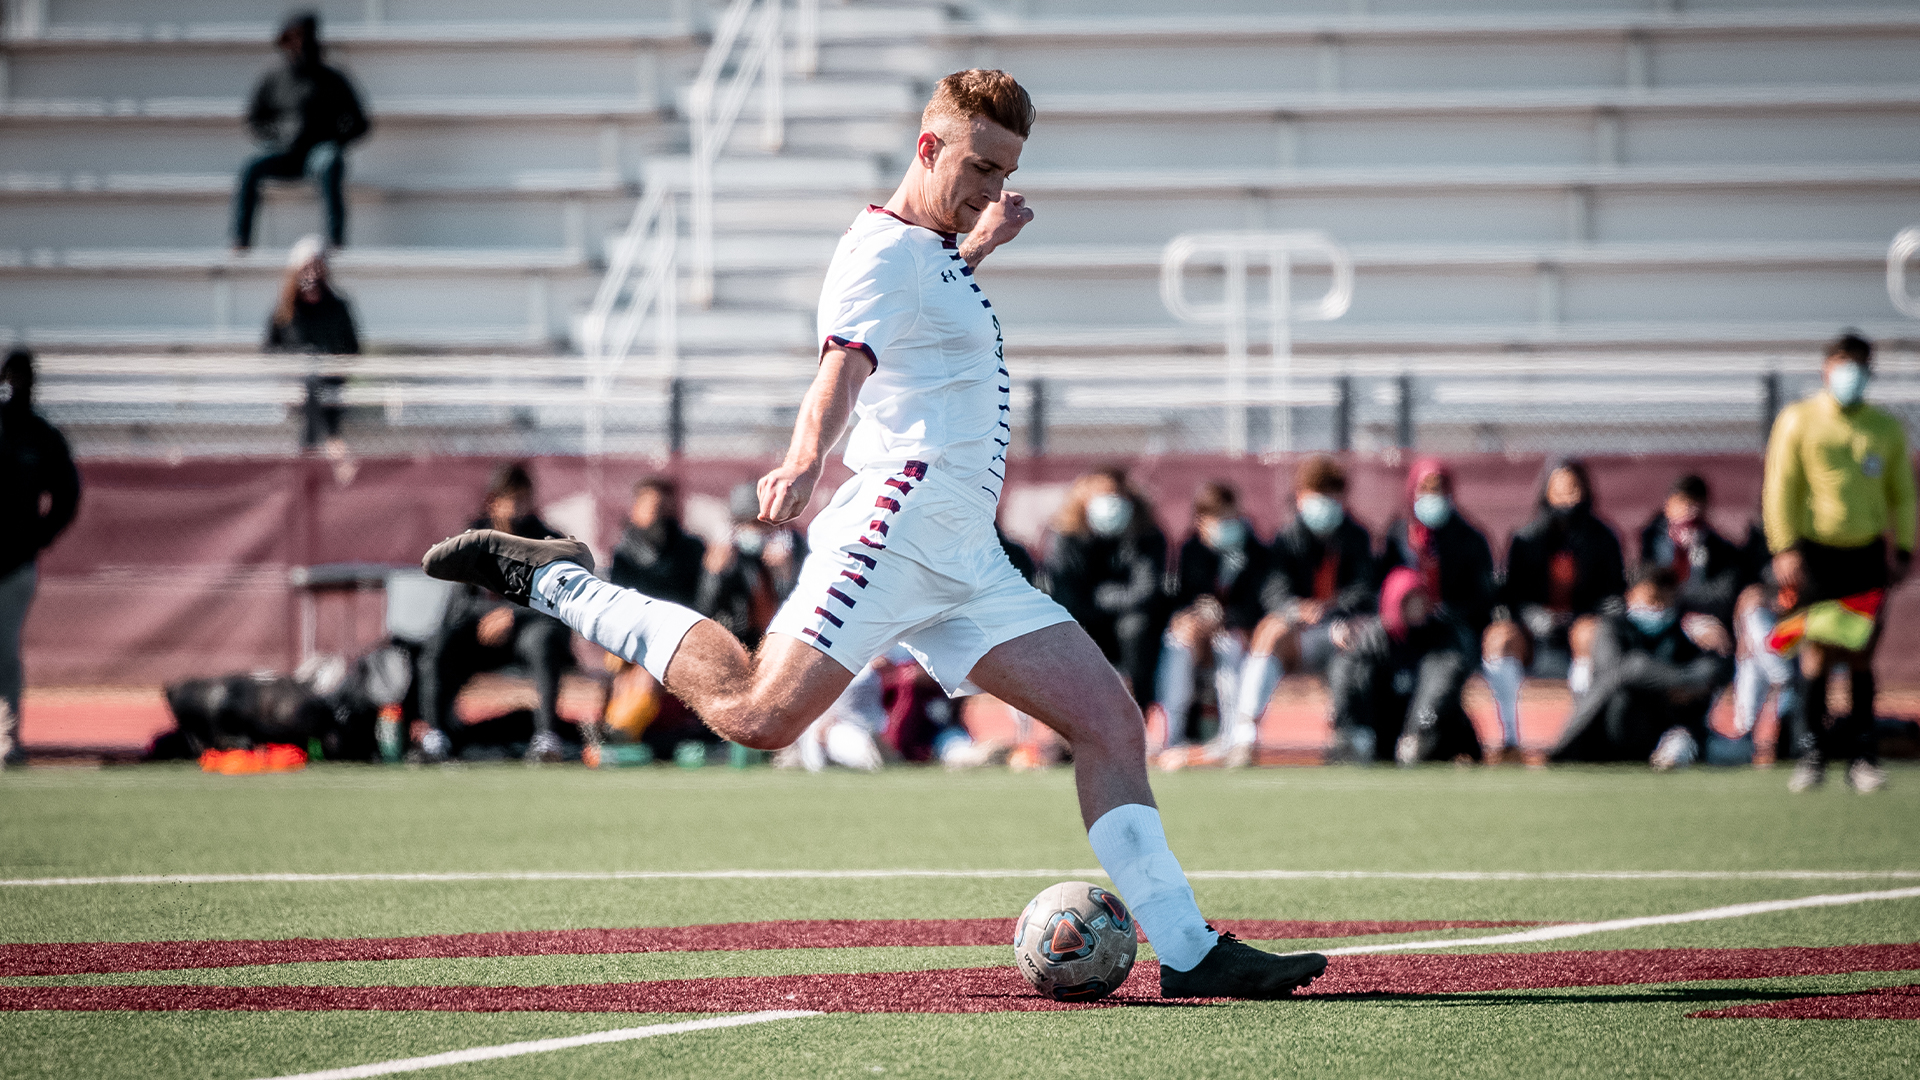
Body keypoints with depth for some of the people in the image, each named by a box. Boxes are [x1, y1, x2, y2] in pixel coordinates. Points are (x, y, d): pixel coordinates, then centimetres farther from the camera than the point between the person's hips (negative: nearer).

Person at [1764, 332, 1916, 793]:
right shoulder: (1797, 421, 1)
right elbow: (1780, 490, -1)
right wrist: (1784, 548, -9)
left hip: (1867, 554, 2)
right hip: (1815, 549, -2)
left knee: (1860, 655, 1)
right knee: (1818, 652, -8)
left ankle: (1861, 755, 6)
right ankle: (1811, 752, 0)